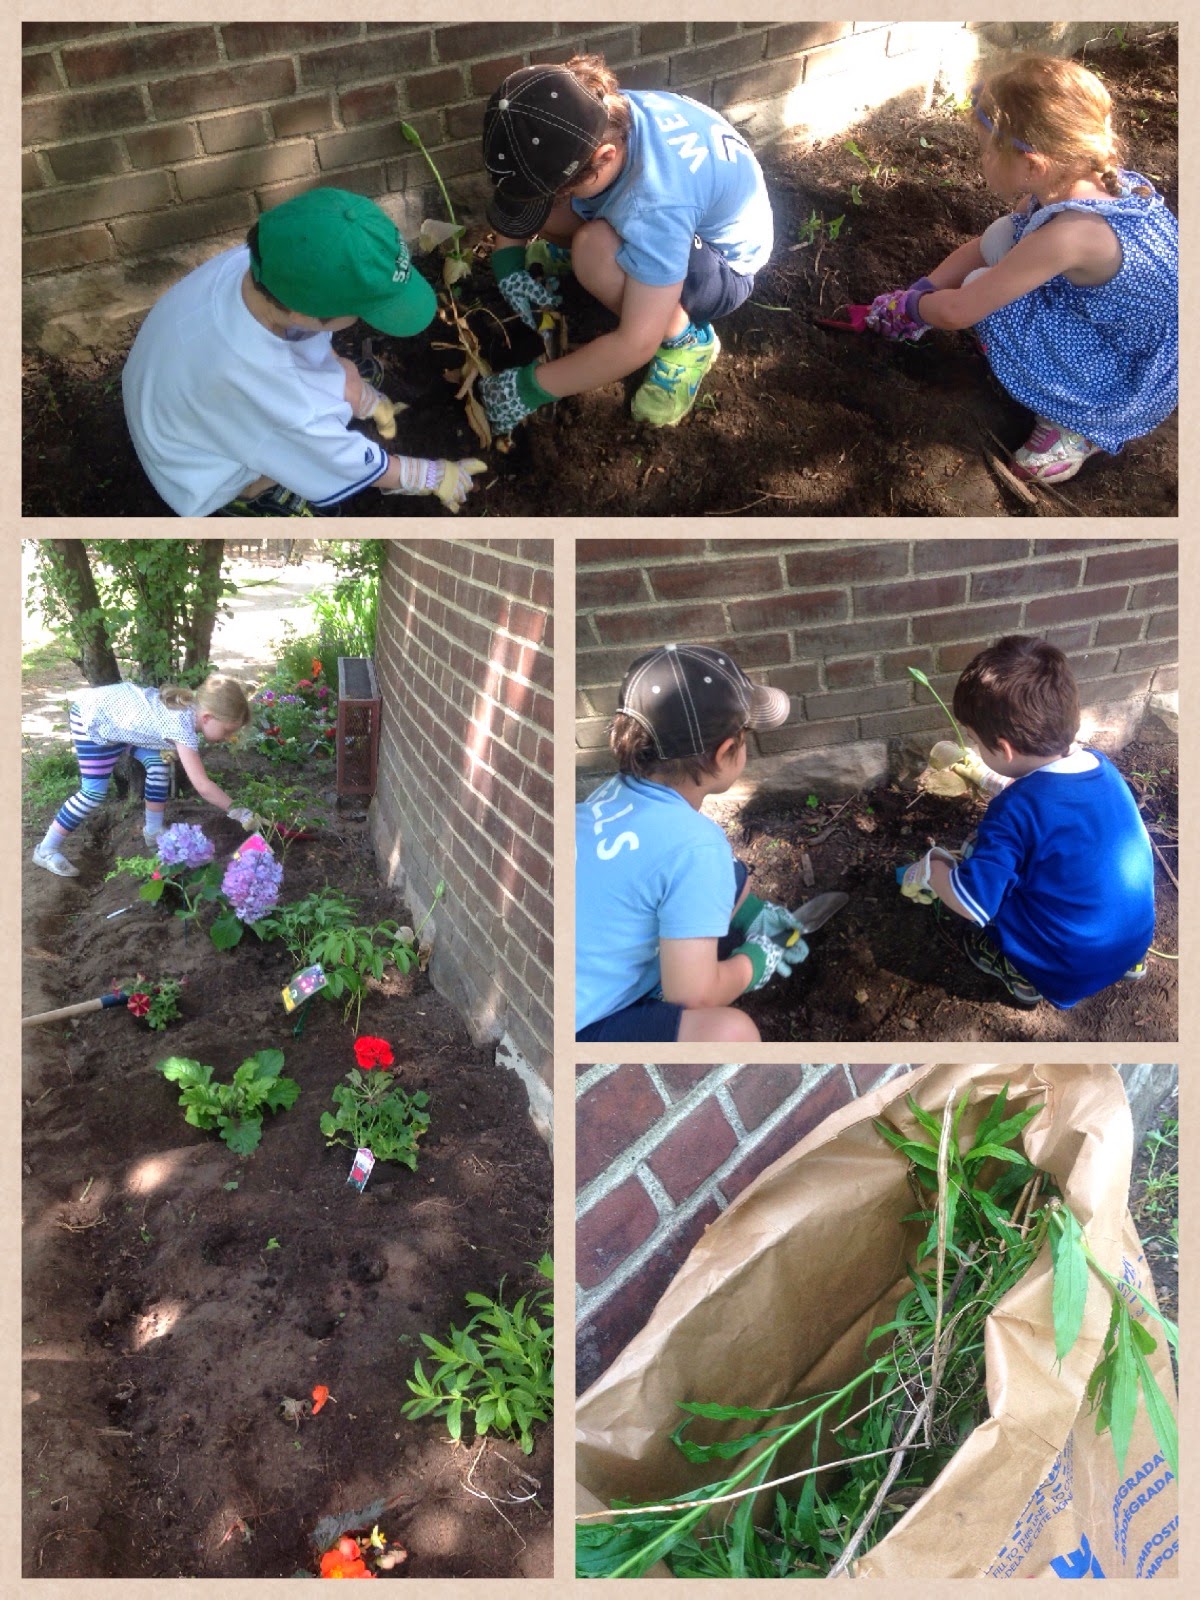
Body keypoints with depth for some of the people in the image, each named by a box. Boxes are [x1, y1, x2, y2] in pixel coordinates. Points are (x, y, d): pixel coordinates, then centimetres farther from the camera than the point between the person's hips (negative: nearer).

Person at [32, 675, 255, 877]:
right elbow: (202, 786, -36)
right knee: (94, 792, -8)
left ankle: (153, 831, 18)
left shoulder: (192, 704, -8)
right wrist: (236, 811, -30)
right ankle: (47, 850, 7)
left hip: (115, 711, 9)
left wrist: (170, 749, -2)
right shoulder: (183, 726, -34)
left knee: (158, 763, 2)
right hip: (94, 720, -9)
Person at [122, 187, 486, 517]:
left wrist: (371, 401, 3)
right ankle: (246, 496, 2)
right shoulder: (261, 385, -43)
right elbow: (348, 462, -26)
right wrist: (436, 477, -13)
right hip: (199, 474, -6)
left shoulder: (252, 263, -27)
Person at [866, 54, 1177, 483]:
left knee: (985, 294, -19)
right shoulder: (1070, 182, -8)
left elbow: (958, 311, -25)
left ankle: (1076, 426, -4)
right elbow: (982, 247, 7)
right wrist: (920, 293, 3)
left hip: (1133, 386, -9)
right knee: (1002, 237, -1)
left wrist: (908, 306, -6)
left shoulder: (1070, 233, -33)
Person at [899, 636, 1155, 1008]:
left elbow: (973, 903, -27)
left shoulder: (1013, 812, -28)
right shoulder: (1100, 766, -6)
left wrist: (929, 868, -10)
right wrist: (985, 776, 22)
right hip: (1135, 940, 6)